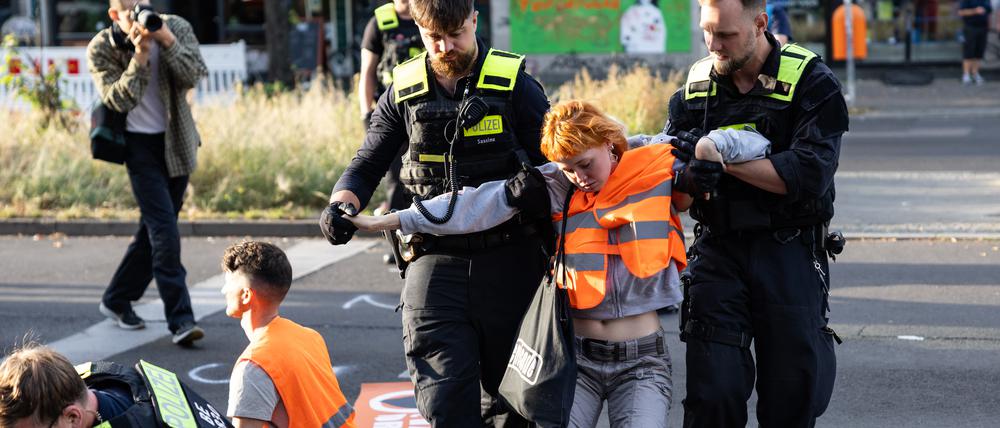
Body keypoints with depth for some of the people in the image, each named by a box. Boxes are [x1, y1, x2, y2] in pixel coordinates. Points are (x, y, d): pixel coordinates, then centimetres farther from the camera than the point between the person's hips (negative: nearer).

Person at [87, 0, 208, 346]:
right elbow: (119, 100, -19)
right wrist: (140, 55, -26)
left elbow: (194, 76, -16)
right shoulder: (101, 49, -10)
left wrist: (167, 41, -27)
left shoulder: (177, 28, -5)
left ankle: (117, 300, 30)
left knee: (154, 230, 12)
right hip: (139, 144, -4)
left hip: (176, 142, 4)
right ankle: (181, 320, -17)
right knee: (164, 230, -15)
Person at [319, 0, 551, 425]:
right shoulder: (404, 91, 5)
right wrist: (342, 203, -13)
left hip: (508, 261, -1)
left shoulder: (513, 83, -2)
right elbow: (365, 167, 9)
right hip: (436, 262, 1)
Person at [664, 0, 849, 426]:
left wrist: (722, 158, -20)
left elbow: (808, 175, -17)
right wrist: (688, 178, -16)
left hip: (789, 252, -2)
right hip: (717, 248, 2)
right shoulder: (694, 86, 7)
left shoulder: (812, 83, -6)